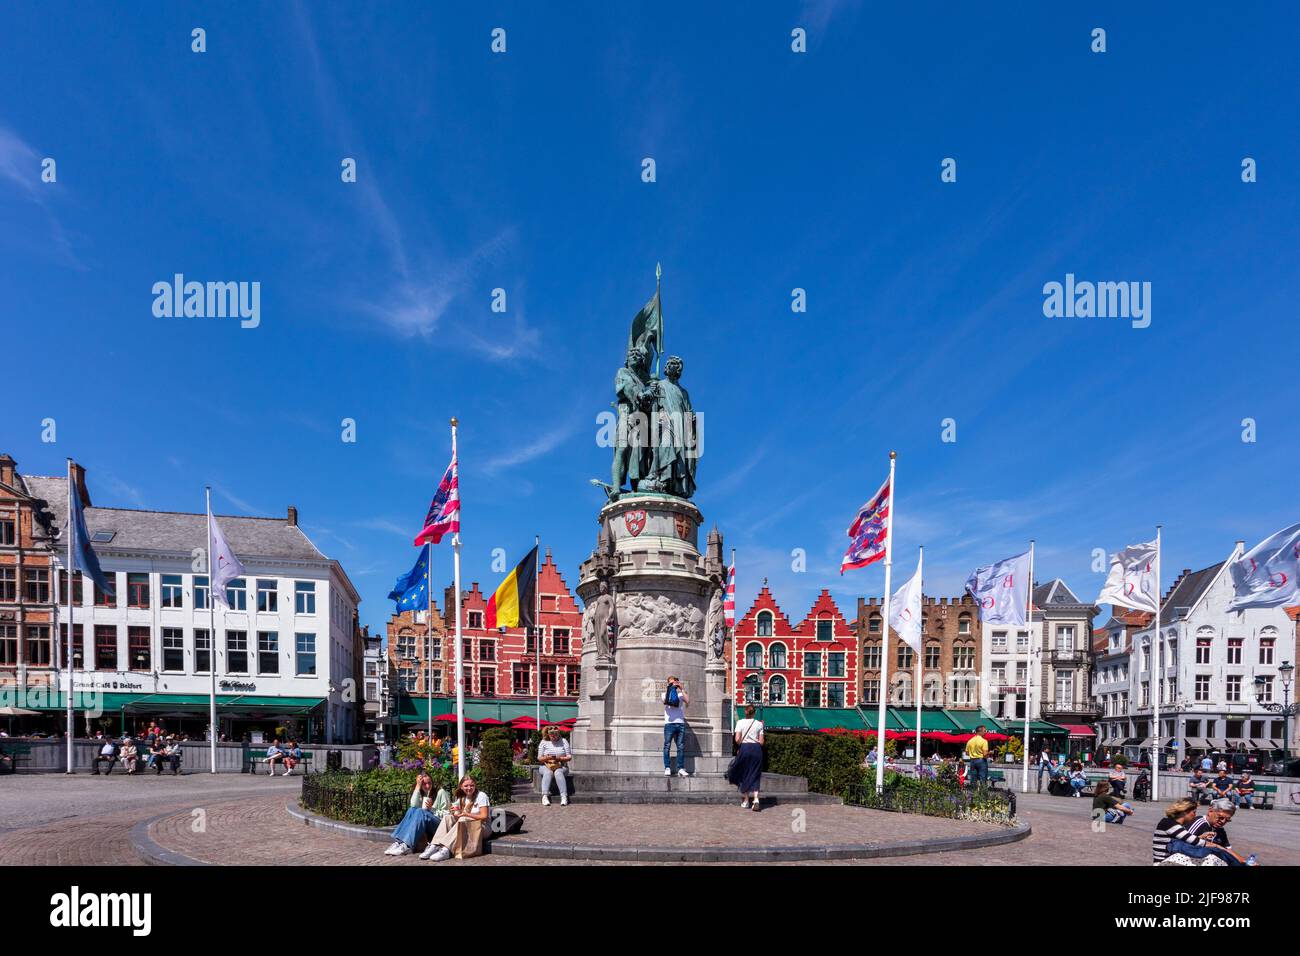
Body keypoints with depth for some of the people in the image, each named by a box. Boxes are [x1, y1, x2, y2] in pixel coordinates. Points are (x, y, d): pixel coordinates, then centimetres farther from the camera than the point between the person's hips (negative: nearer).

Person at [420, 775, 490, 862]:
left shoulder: (481, 796, -7)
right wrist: (453, 812, -16)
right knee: (448, 818, -16)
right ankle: (434, 846, -31)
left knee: (462, 821, -34)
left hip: (483, 827, -6)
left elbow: (484, 817, -14)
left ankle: (446, 849, -43)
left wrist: (466, 814, -19)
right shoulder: (462, 798, 13)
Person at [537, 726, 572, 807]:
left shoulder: (563, 741, 6)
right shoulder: (544, 742, 8)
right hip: (546, 766, 1)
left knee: (558, 773, -34)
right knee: (548, 773, -33)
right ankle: (545, 796, -41)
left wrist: (559, 758, -17)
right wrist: (546, 758, -17)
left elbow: (569, 757, 1)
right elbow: (539, 758, 5)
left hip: (561, 766, -1)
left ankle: (564, 796, -42)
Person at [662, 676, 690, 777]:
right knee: (667, 746, -4)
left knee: (681, 747, -1)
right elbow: (665, 701, -8)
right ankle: (667, 768, -1)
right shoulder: (665, 693, 13)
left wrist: (682, 689, -4)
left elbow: (688, 701, -2)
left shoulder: (680, 694, 16)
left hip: (680, 723, 2)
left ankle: (681, 769, 0)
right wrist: (670, 689, -11)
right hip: (669, 723, -2)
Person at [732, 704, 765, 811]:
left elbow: (737, 739, -9)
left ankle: (746, 801, 17)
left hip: (745, 748, -1)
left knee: (744, 774, 12)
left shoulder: (740, 722, -2)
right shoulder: (759, 724, 4)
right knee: (755, 775, 5)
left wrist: (741, 746, 9)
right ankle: (755, 798, -15)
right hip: (757, 749, 1)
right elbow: (761, 742, 2)